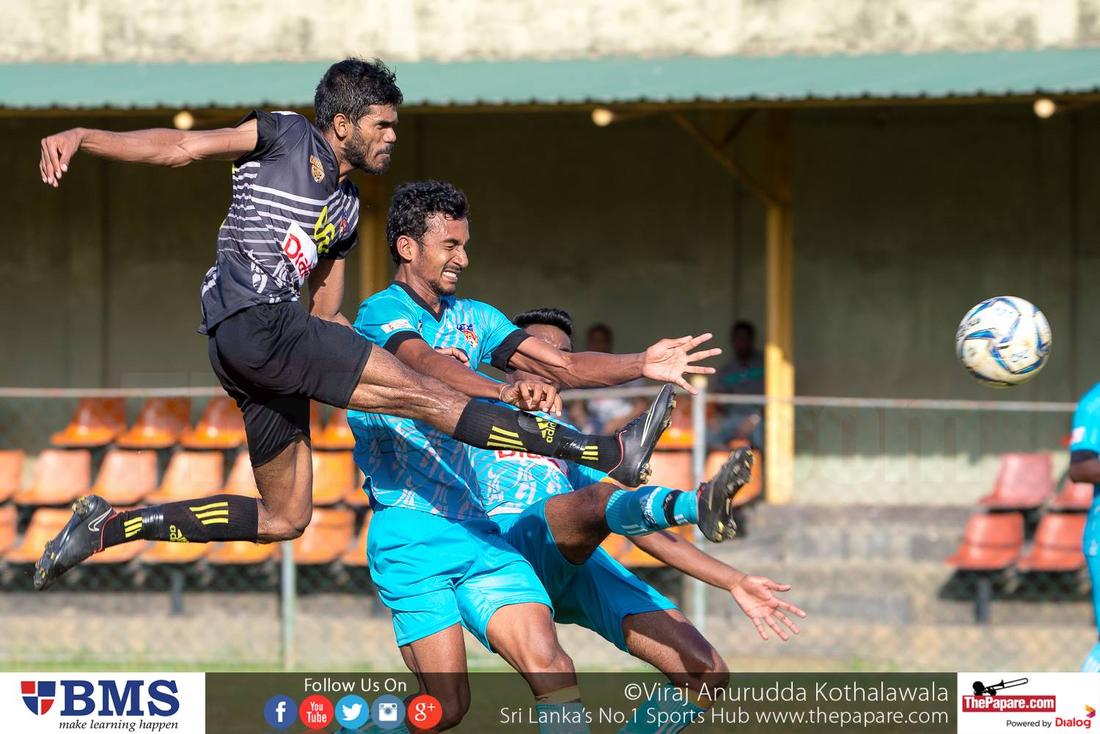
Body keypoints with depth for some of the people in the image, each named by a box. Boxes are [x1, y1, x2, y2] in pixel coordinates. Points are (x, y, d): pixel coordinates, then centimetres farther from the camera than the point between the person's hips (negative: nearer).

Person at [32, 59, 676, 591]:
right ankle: (606, 453, -24)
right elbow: (181, 147, -3)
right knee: (424, 395, -15)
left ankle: (111, 525, 15)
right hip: (254, 322, -10)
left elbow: (327, 315, 27)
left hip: (267, 346, 10)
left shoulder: (346, 206, 25)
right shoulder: (285, 137, 3)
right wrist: (79, 138, -17)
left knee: (283, 518, 12)